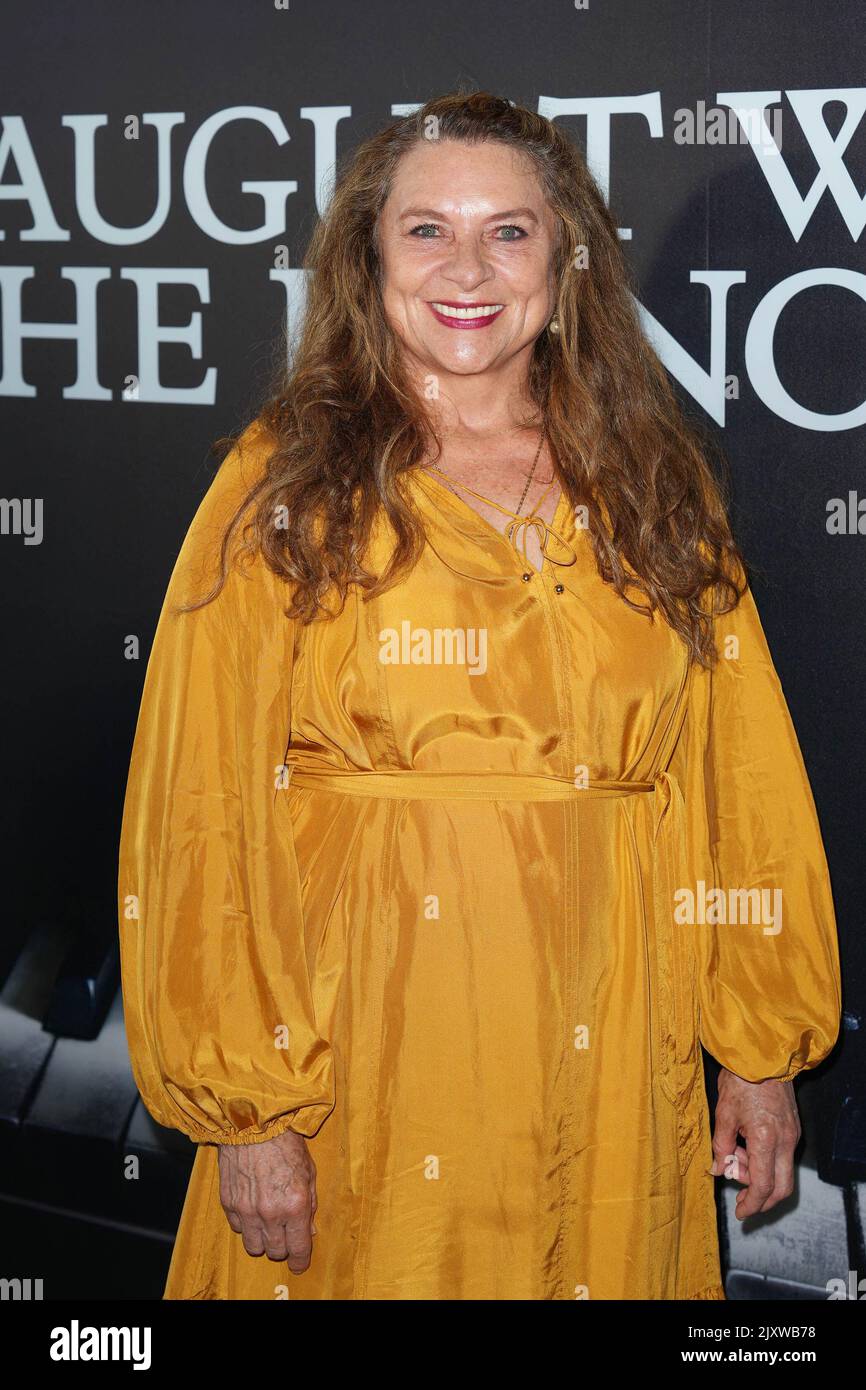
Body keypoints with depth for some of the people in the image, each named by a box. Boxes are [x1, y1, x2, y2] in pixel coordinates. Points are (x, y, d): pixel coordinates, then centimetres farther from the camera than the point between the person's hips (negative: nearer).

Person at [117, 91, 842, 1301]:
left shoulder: (653, 487, 6)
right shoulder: (289, 487, -3)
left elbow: (734, 779, 6)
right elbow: (206, 806, -6)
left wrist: (764, 1050, 3)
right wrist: (244, 1109, -11)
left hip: (609, 1054, 3)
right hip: (362, 1051, -2)